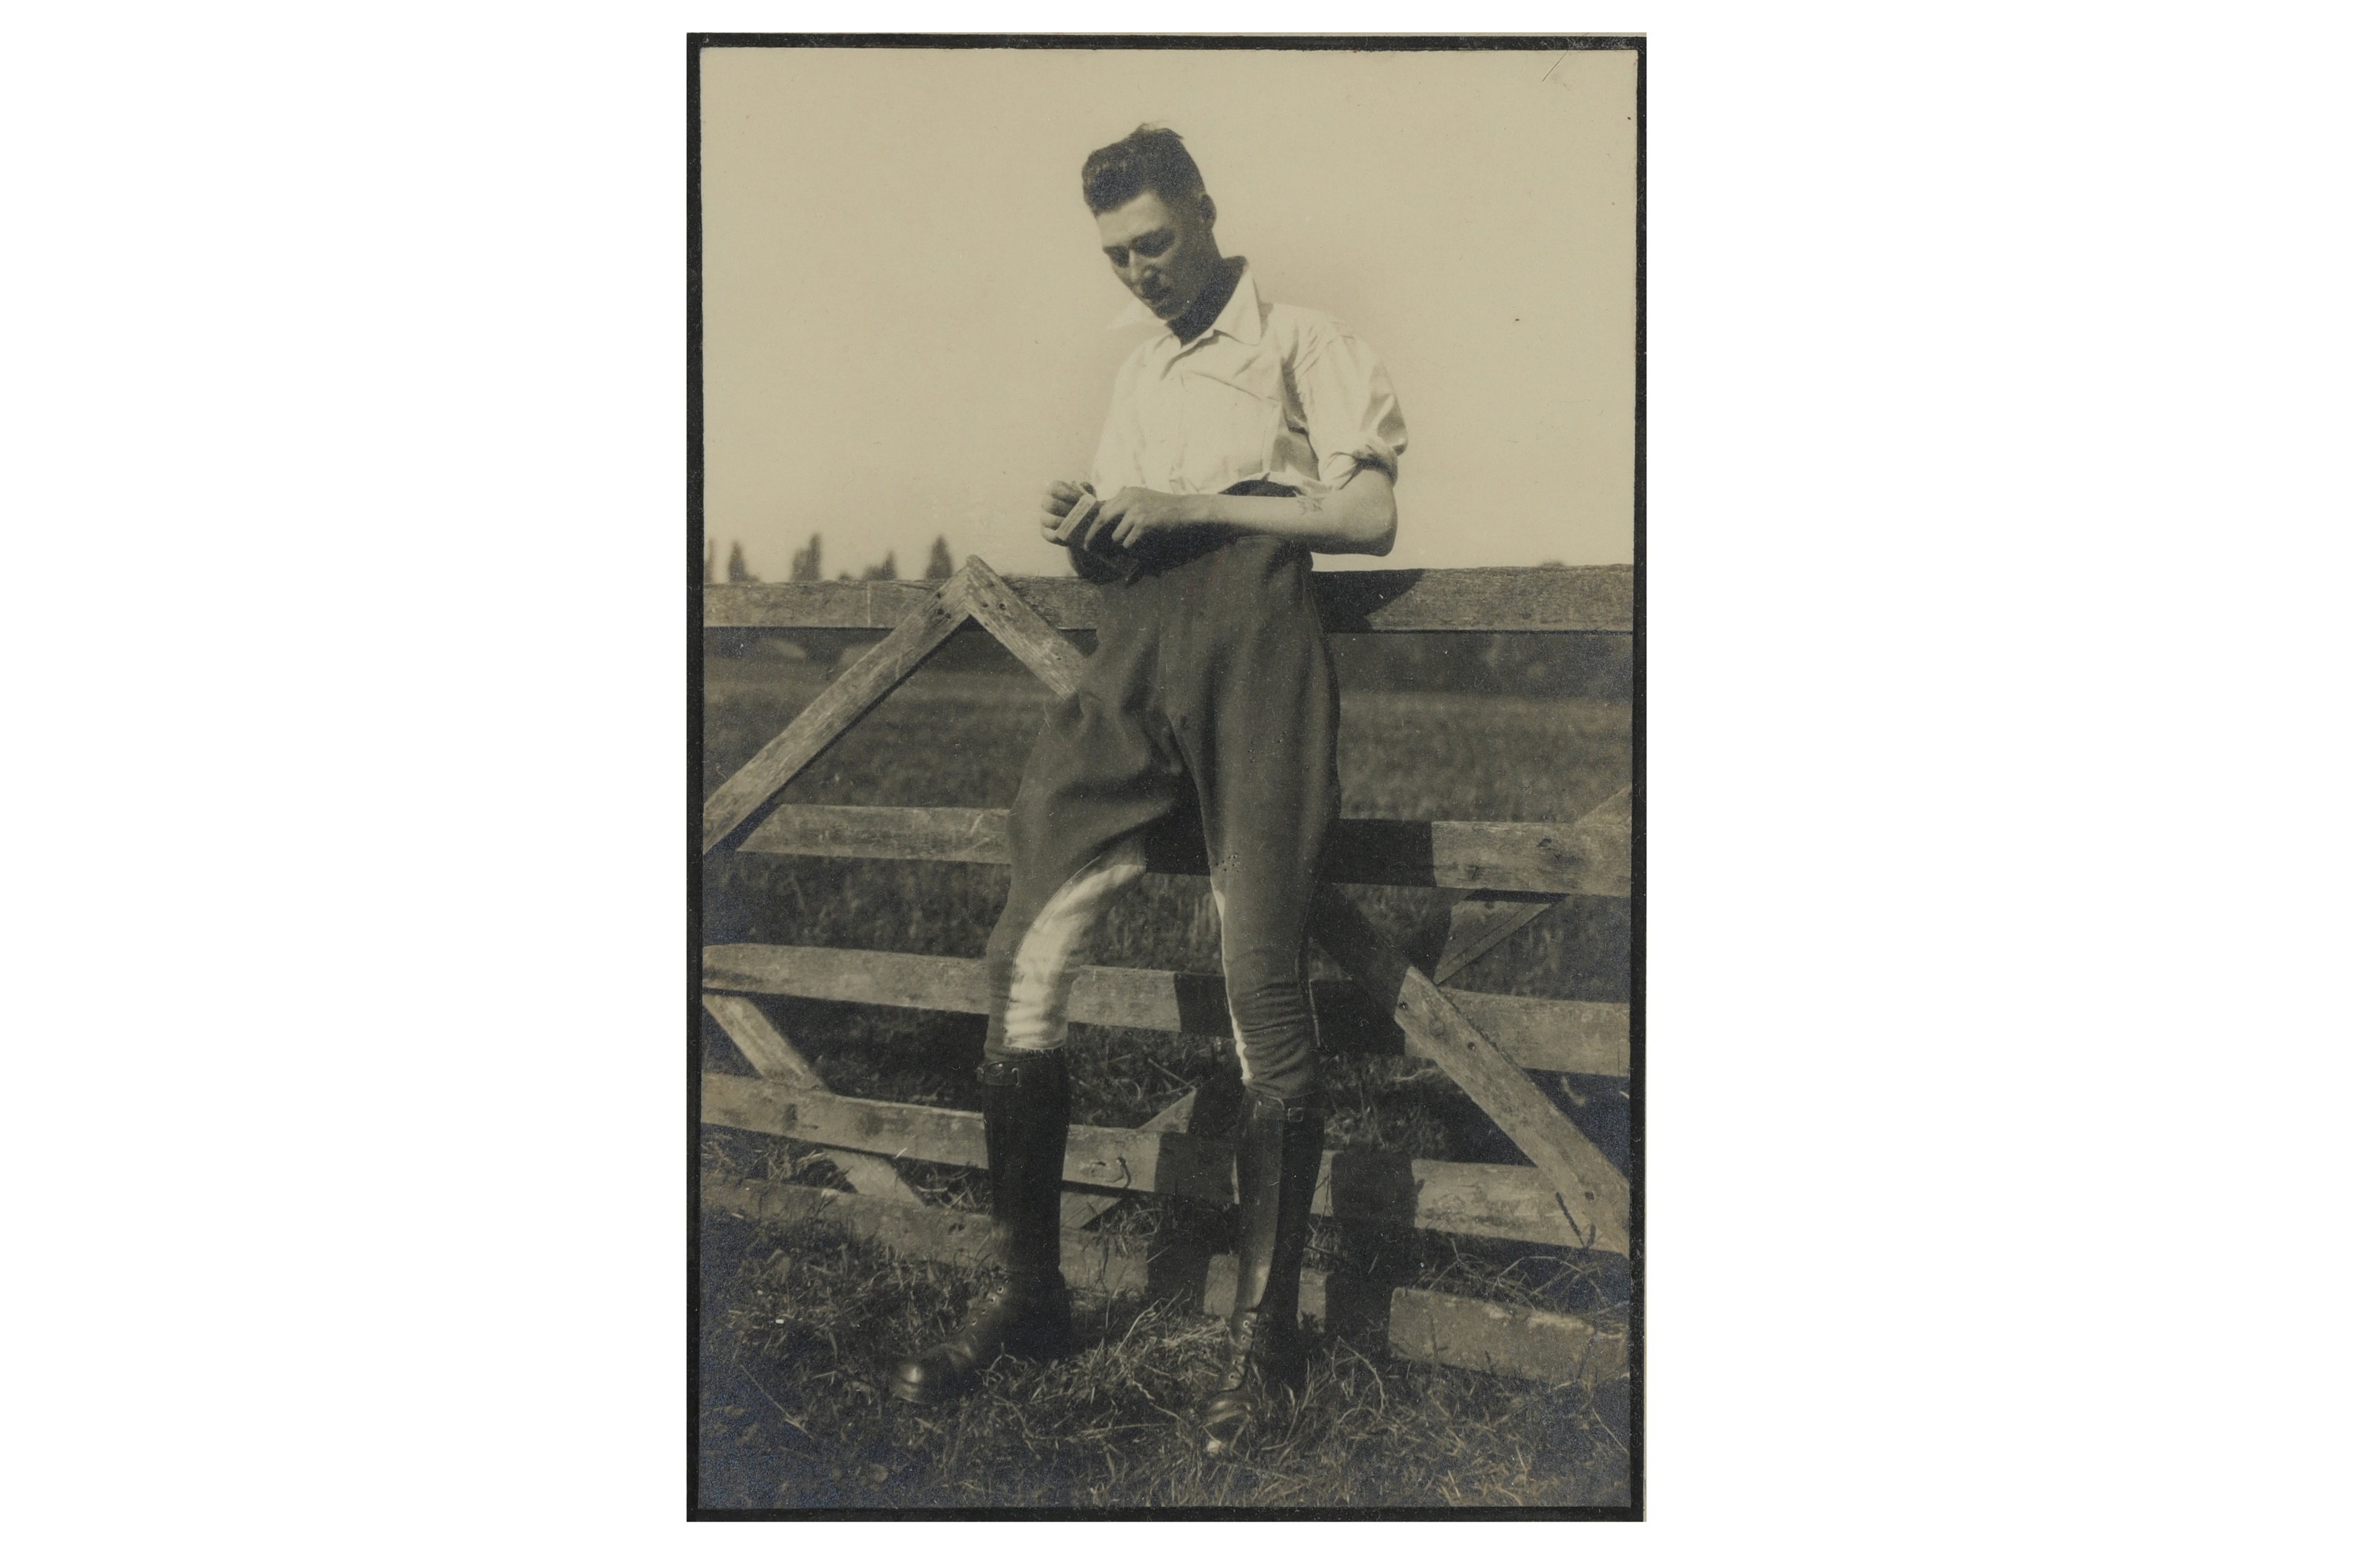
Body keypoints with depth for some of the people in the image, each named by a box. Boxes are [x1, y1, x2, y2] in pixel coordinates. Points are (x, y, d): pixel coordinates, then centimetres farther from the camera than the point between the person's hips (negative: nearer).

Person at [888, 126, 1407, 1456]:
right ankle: (1029, 1294, 5)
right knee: (1026, 958, -6)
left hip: (1256, 642, -6)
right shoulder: (1138, 374, 29)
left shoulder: (1305, 344, 10)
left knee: (1265, 982, -10)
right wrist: (1087, 530, 7)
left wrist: (1192, 506, -7)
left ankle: (1268, 1331, -2)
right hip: (1136, 652, 6)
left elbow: (1371, 515, -2)